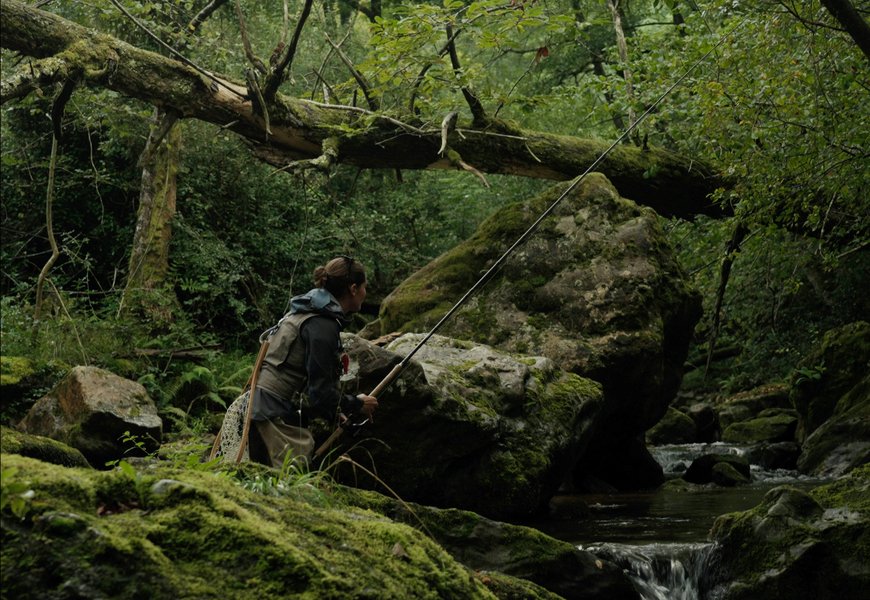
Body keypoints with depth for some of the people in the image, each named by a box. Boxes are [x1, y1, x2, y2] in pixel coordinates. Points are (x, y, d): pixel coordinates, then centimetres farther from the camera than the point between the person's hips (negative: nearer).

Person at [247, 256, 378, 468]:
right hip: (280, 418, -10)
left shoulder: (303, 314, 17)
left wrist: (333, 411, 20)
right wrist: (357, 404, -2)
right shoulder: (323, 326, -14)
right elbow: (320, 391, -17)